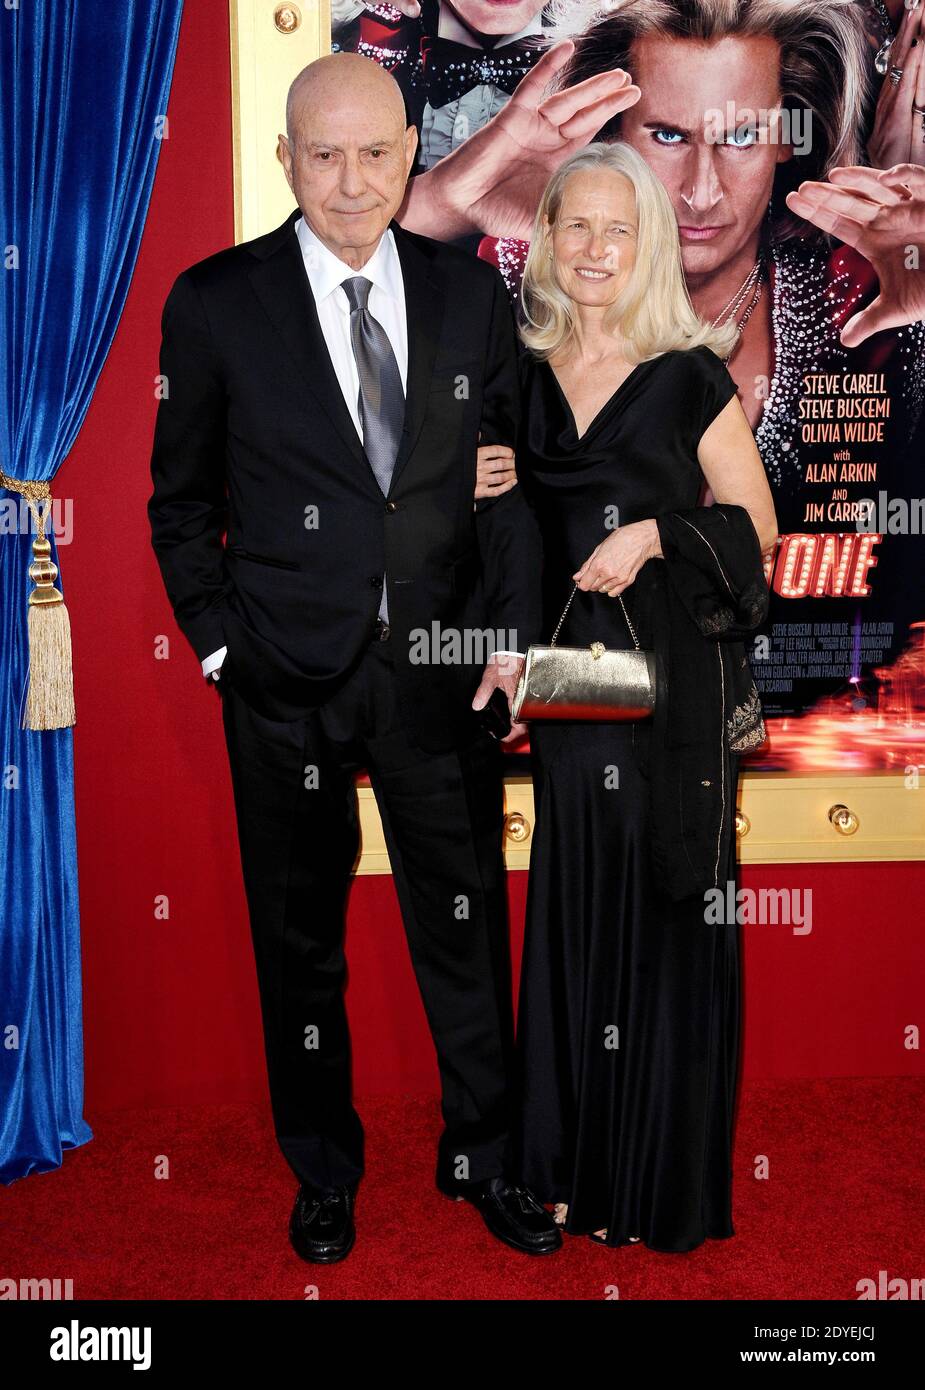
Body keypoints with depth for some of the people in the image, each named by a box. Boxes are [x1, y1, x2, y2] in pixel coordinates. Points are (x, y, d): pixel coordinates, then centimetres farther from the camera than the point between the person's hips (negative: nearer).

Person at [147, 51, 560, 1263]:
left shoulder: (470, 292, 3)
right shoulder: (215, 302, -4)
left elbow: (509, 473, 6)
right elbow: (181, 499, 3)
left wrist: (510, 628, -2)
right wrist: (221, 643, -3)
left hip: (443, 673, 2)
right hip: (288, 682, -1)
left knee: (468, 929, 13)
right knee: (300, 945, 13)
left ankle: (483, 1156, 35)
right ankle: (325, 1171, 35)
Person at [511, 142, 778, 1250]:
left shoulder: (690, 377, -1)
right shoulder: (525, 376, 9)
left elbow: (755, 526, 0)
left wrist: (653, 534, -14)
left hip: (673, 681, -3)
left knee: (663, 911, 3)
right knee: (574, 909, 9)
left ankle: (665, 1180, 19)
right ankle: (574, 1164, 23)